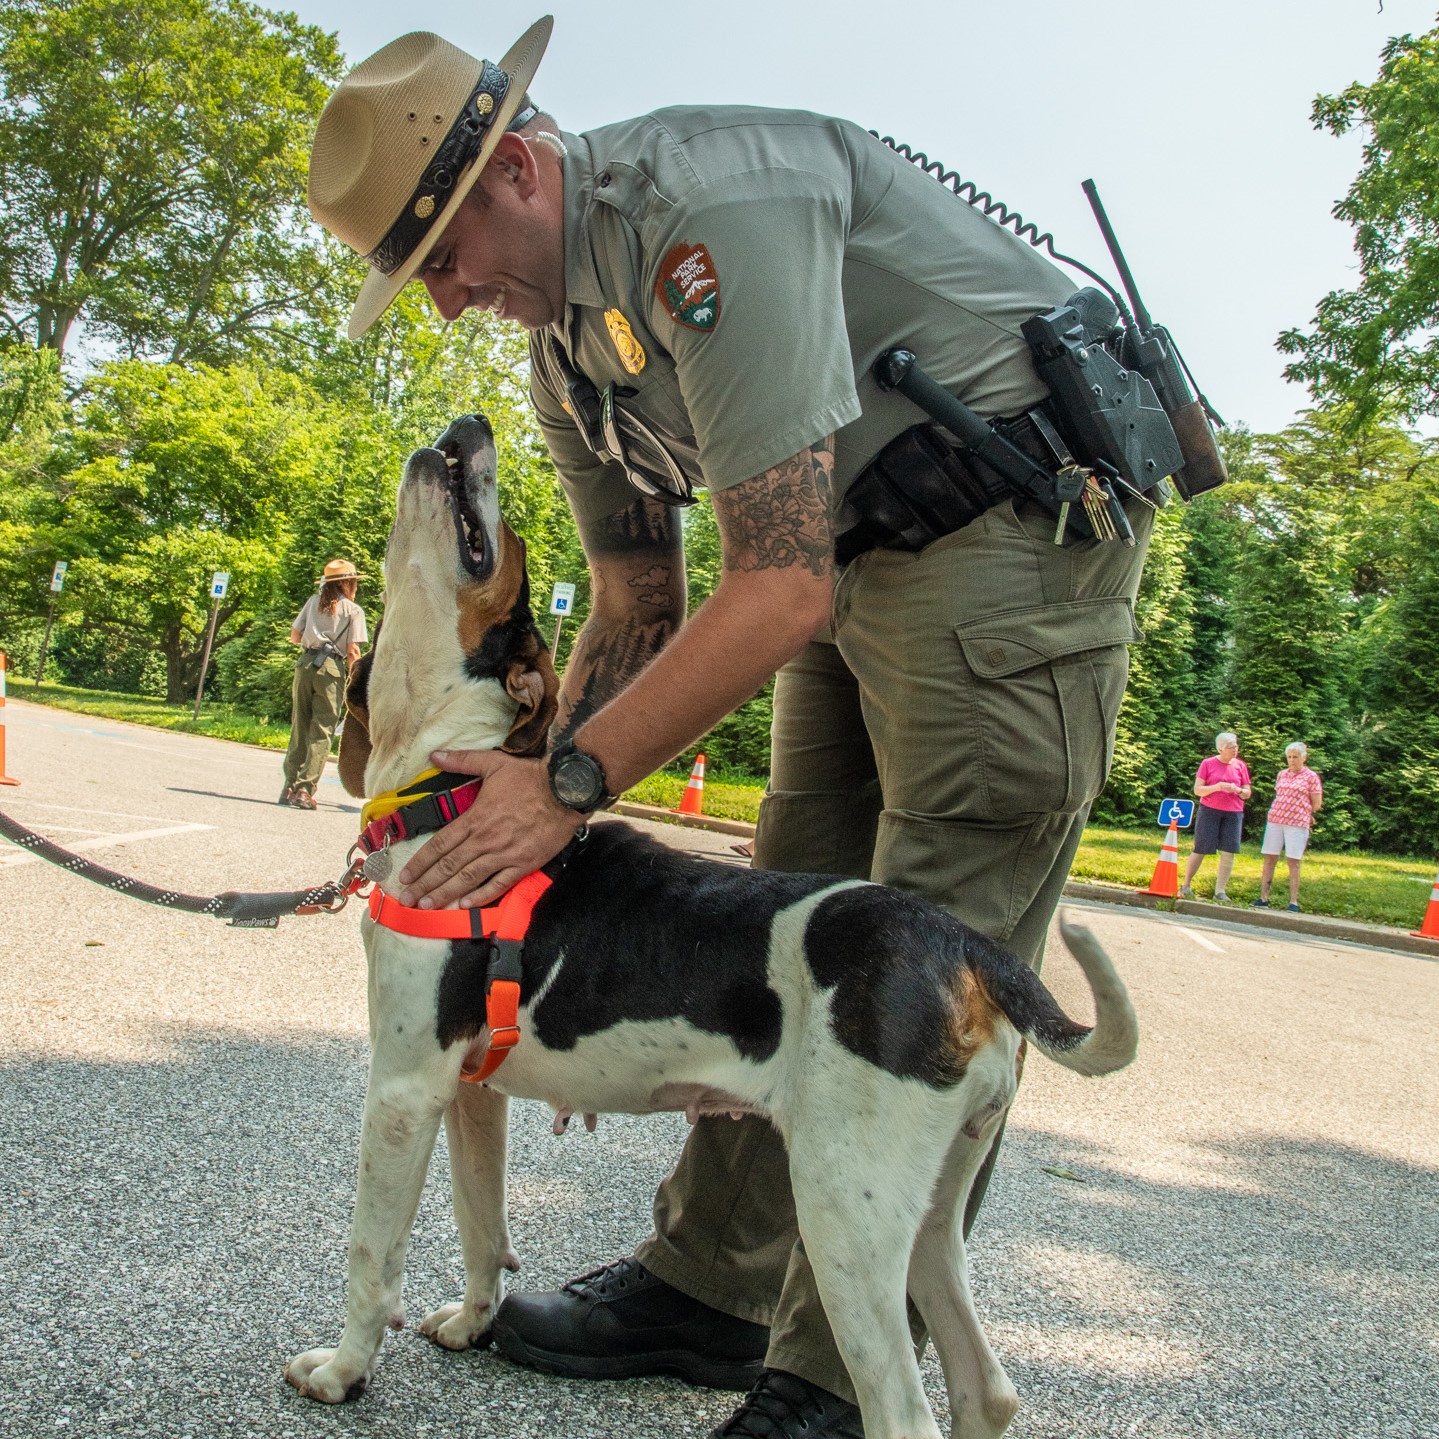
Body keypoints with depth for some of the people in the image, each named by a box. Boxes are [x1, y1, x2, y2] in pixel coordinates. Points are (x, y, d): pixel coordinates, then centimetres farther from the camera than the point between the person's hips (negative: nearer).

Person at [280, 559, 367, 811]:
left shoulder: (314, 601, 12)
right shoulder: (354, 611, 1)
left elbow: (294, 636, 11)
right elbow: (353, 651, -5)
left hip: (306, 664, 4)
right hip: (332, 668, -4)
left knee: (299, 728, 11)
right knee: (321, 733, 0)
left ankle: (289, 787, 11)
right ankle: (305, 789, -7)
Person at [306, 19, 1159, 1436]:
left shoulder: (707, 204, -23)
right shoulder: (565, 346, 8)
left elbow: (781, 588, -27)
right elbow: (636, 610, 13)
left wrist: (576, 779, -21)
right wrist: (533, 797, 4)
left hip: (1022, 515, -9)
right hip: (860, 556, 9)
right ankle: (711, 1287, 20)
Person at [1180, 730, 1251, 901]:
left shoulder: (1240, 766, 8)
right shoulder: (1208, 764, 0)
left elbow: (1248, 793, 11)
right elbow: (1197, 790, -2)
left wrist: (1238, 790, -11)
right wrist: (1216, 787, -18)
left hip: (1233, 813, 3)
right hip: (1209, 810, -3)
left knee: (1228, 852, -4)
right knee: (1201, 849, -1)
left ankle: (1220, 891, 3)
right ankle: (1186, 885, 10)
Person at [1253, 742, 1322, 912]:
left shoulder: (1311, 777, 1)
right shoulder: (1281, 774, 13)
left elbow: (1316, 805, 2)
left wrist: (1297, 813, 8)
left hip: (1298, 823, -4)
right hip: (1274, 820, 4)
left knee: (1293, 862, -3)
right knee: (1269, 859, 2)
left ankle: (1293, 902, 0)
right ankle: (1263, 898, 5)